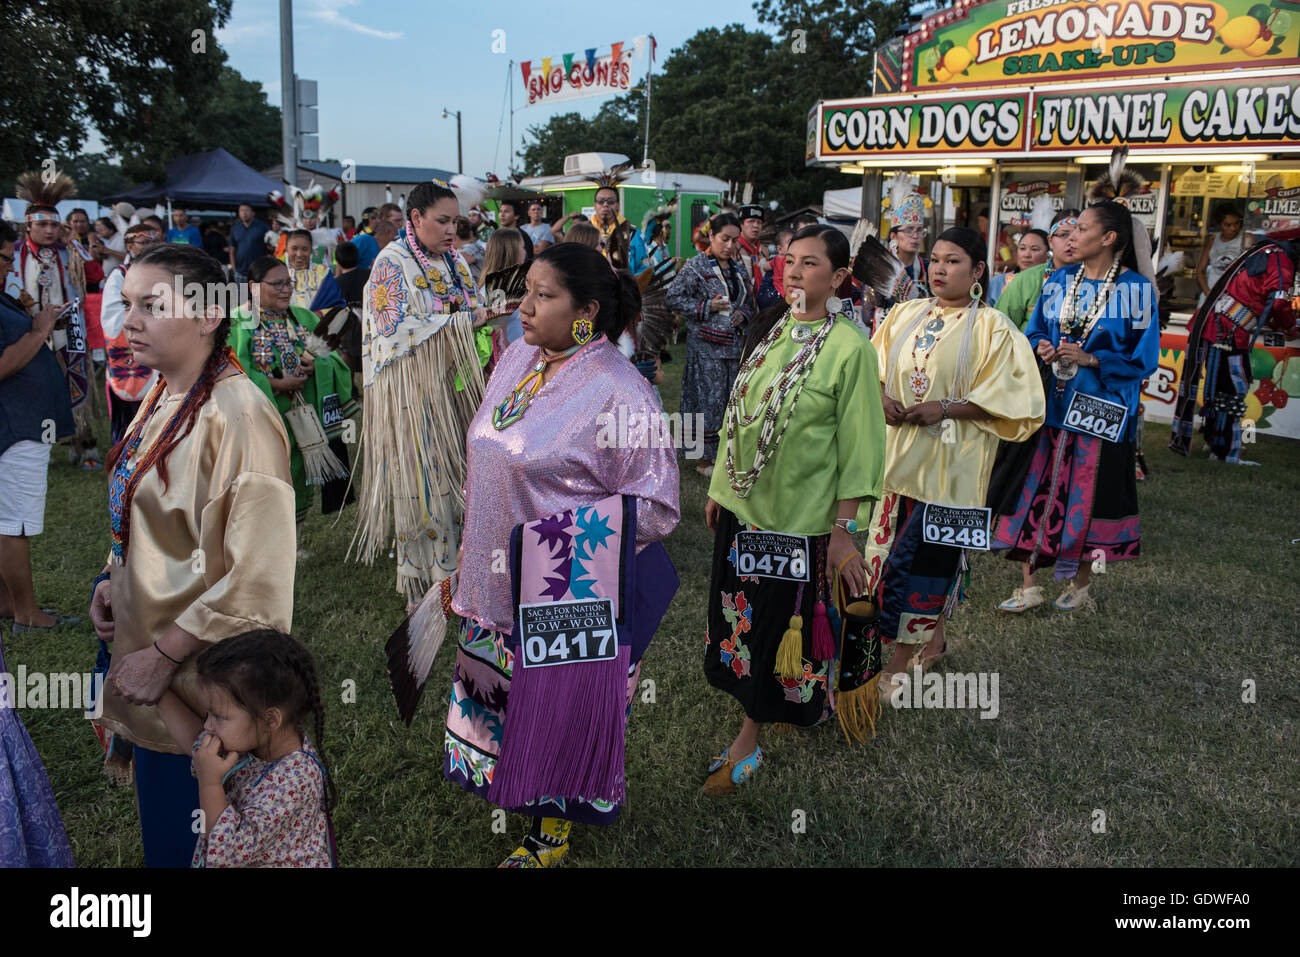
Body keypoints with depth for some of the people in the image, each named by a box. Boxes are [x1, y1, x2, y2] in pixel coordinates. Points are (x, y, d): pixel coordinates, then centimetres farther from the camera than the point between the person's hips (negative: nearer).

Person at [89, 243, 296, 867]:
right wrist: (113, 577, 3)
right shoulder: (162, 398, 5)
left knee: (185, 842, 9)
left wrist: (164, 654, -20)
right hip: (148, 673, 8)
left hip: (198, 678, -8)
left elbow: (255, 576, -25)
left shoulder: (237, 413, -23)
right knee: (160, 828, 24)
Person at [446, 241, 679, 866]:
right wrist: (470, 554, 15)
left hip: (566, 597, -7)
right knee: (508, 697, 21)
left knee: (559, 713, 11)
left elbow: (656, 507, -17)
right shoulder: (516, 359, 3)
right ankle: (521, 790, 45)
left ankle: (553, 829, 34)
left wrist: (568, 536, -25)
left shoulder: (618, 391, -20)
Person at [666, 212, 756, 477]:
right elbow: (673, 297, -10)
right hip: (706, 347, -6)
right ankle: (705, 459, 5)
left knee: (732, 400, 9)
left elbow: (751, 303, 24)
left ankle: (721, 452, 23)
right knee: (709, 401, -5)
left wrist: (743, 314, 1)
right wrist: (707, 306, -16)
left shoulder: (739, 270, 14)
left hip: (734, 345, 7)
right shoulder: (696, 267, -5)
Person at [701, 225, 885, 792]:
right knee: (742, 615, 16)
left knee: (779, 624, 8)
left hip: (800, 517, -6)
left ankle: (748, 740, 22)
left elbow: (859, 446, -13)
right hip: (743, 505, 6)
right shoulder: (769, 331, 5)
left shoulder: (849, 349, -13)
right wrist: (721, 487, 13)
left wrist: (844, 528, -14)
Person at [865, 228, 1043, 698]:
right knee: (891, 548, 11)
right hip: (898, 453, 6)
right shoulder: (905, 314, 9)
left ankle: (897, 665, 7)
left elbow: (1015, 400, -8)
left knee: (921, 558, -4)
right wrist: (883, 398, -6)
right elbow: (876, 370, 16)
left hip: (948, 463, -5)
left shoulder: (992, 328, -5)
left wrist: (946, 408, -18)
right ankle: (934, 636, 33)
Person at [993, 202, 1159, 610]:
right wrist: (1042, 349, -7)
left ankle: (1081, 580, 24)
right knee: (1038, 487, 2)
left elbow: (1144, 357, -6)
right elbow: (1035, 330, 15)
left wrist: (1090, 359, -16)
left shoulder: (1136, 288, -7)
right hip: (1050, 402, 4)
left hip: (1099, 408, -4)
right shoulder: (1060, 280, 6)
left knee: (1087, 490, 6)